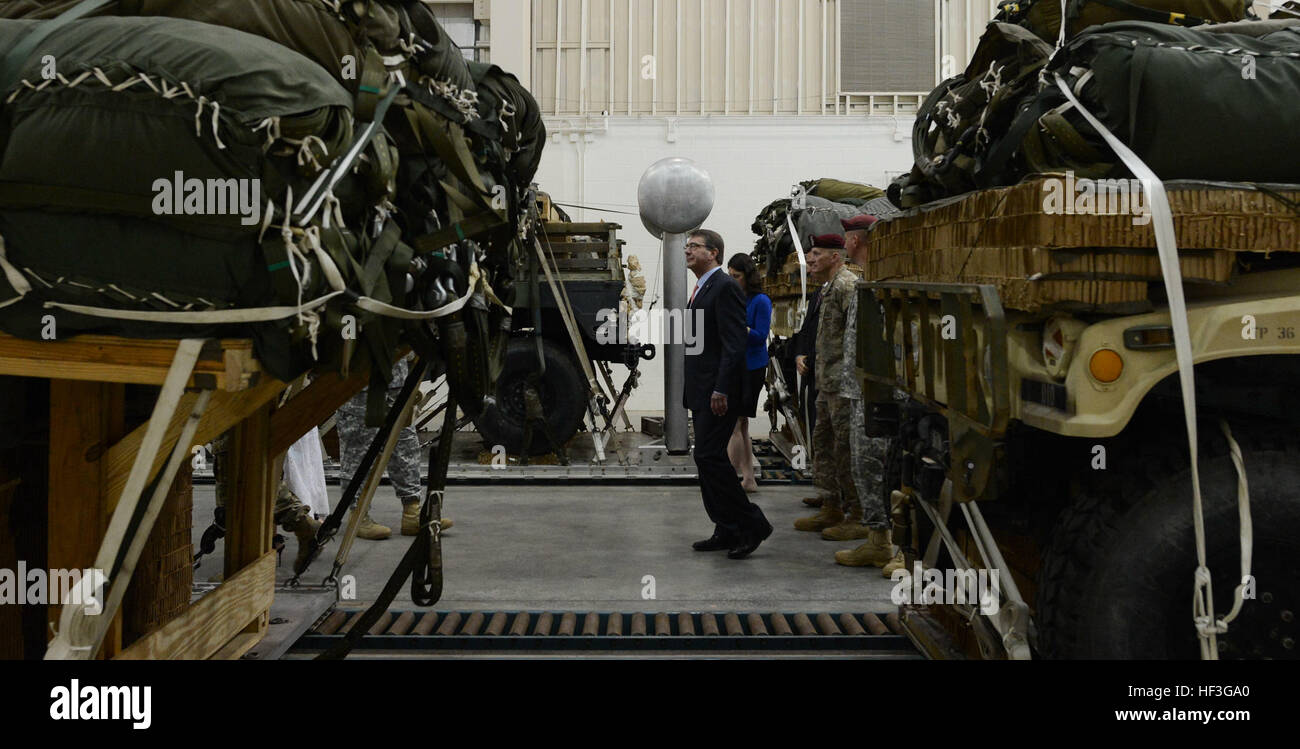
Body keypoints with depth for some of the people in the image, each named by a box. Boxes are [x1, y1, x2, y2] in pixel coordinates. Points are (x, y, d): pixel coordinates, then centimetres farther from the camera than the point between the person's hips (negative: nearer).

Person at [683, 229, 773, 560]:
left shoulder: (724, 287, -12)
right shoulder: (701, 289, 18)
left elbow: (735, 343, -19)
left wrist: (721, 389, -23)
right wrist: (689, 389, 17)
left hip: (718, 390, -10)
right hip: (701, 391, 10)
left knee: (710, 456, -13)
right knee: (708, 458, 10)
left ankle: (752, 523, -2)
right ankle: (727, 531, 15)